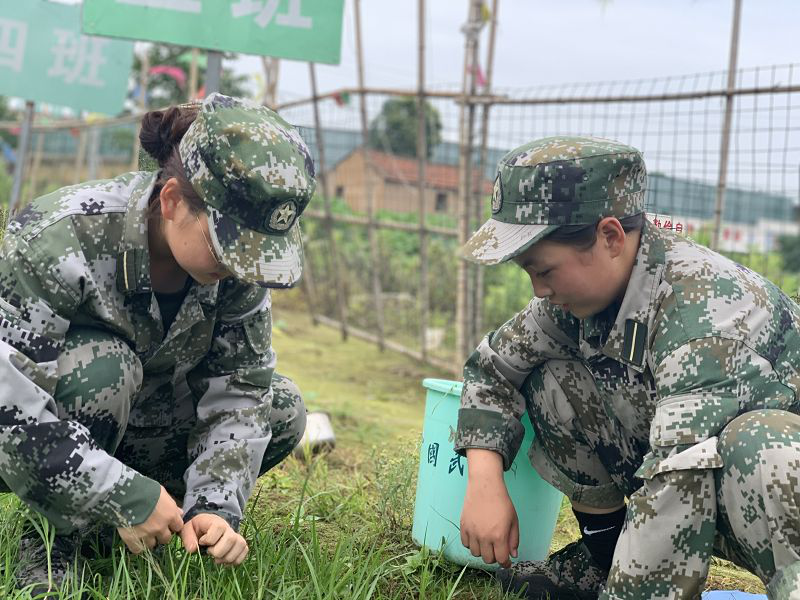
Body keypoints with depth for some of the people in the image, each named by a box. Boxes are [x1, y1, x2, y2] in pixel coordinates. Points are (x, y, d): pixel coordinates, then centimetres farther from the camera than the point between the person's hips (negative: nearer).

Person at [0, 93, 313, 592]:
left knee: (283, 410, -10)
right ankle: (55, 542, -16)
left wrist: (215, 506, -28)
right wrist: (127, 497, -35)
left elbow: (242, 388, -14)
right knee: (104, 364, -36)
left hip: (130, 423, 5)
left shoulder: (239, 253, -17)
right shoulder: (58, 240, -33)